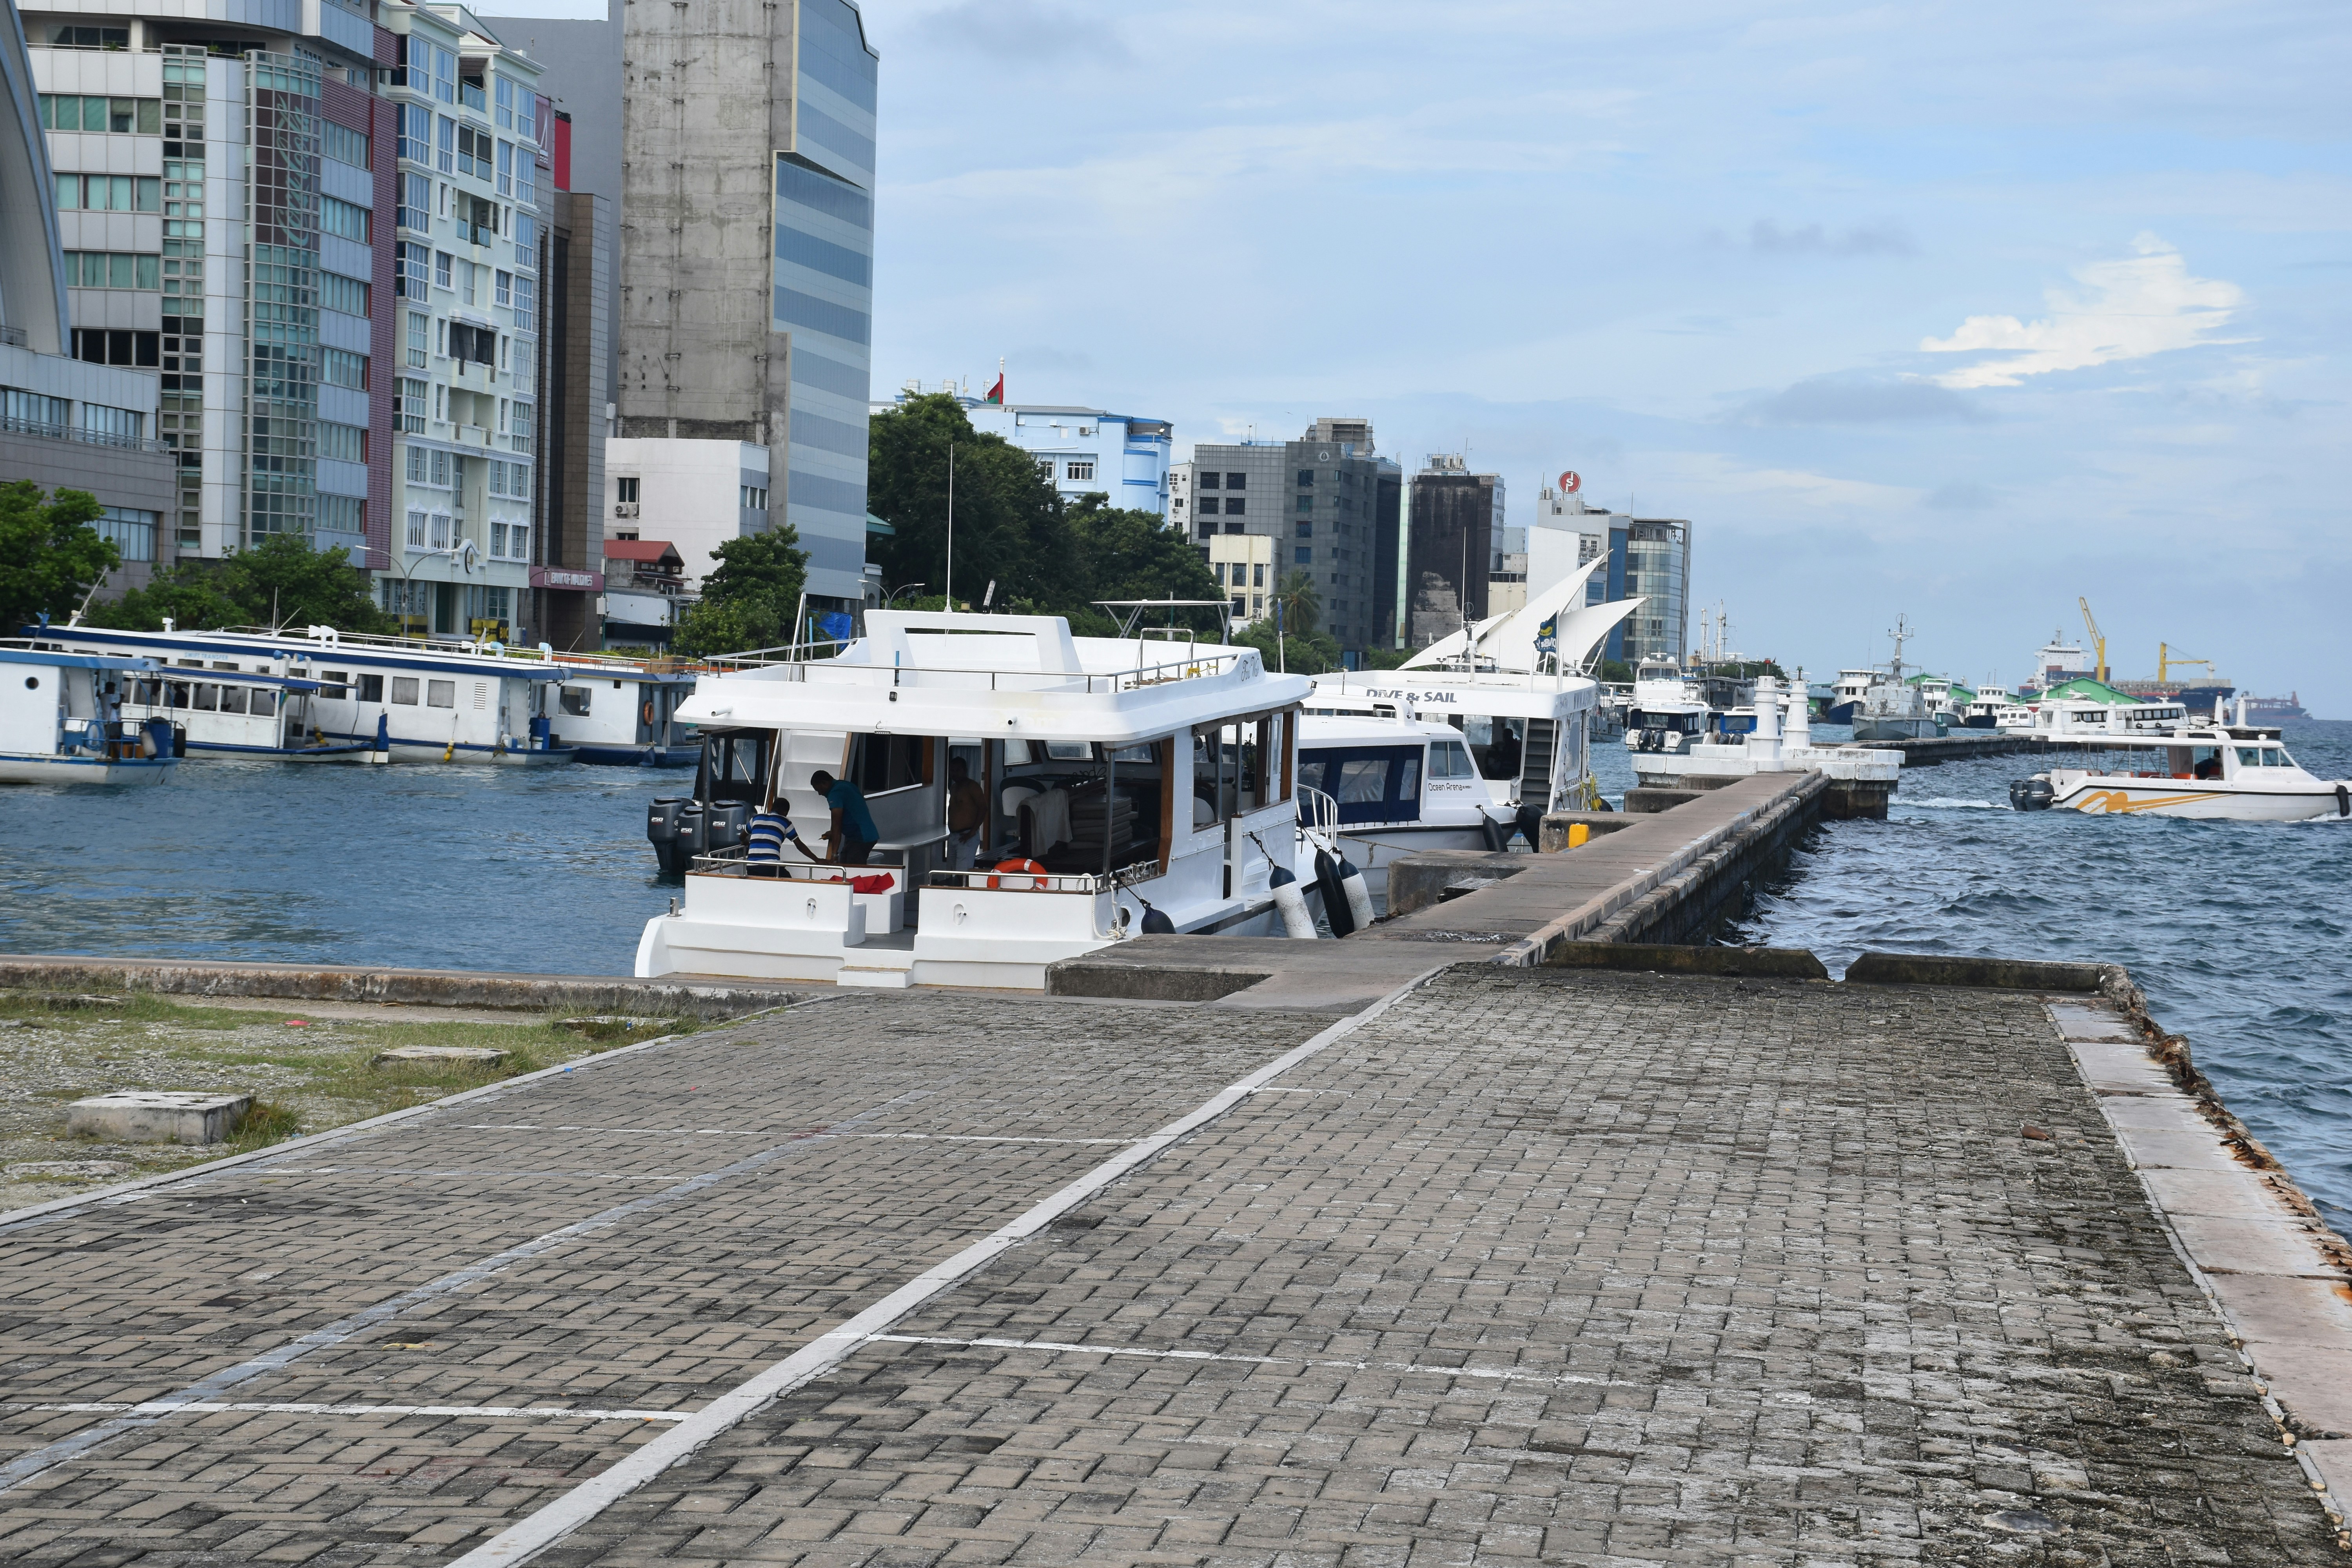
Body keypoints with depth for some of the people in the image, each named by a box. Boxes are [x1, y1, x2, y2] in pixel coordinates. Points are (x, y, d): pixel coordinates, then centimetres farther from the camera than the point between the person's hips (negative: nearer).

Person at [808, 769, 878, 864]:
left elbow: (837, 825, -19)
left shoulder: (835, 794, -15)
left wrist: (834, 854, -20)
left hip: (858, 839, -10)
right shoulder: (846, 786, 16)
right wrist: (834, 834, 27)